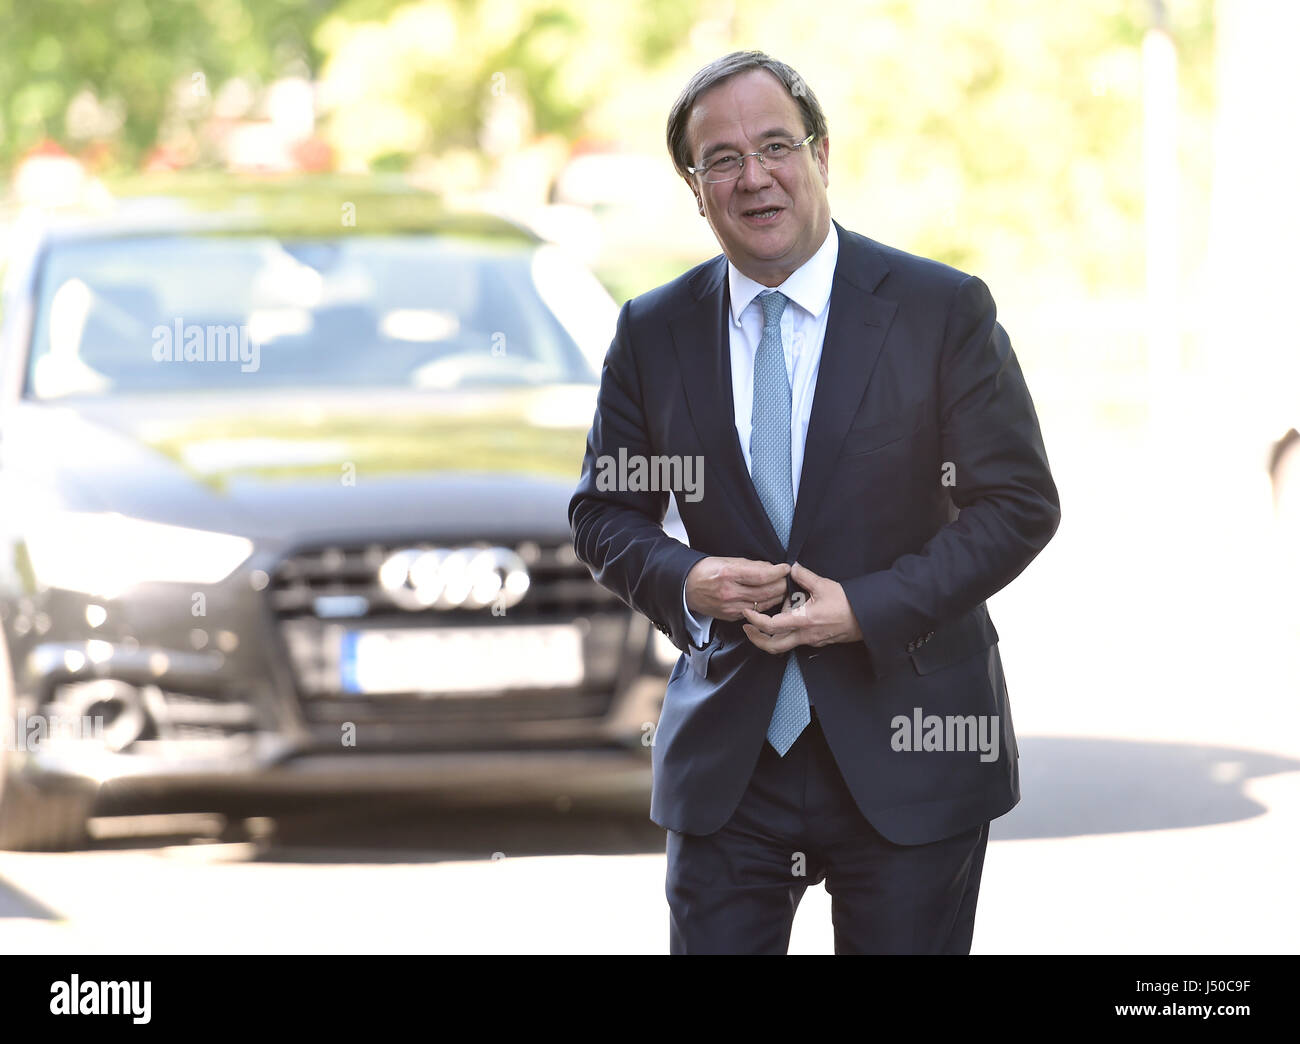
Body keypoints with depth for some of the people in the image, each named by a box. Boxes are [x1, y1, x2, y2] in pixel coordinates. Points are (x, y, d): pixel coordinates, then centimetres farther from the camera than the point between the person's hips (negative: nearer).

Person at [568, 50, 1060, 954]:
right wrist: (682, 580, -11)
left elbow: (1021, 502, -4)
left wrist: (869, 607, -16)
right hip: (727, 759, 2)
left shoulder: (944, 310, -4)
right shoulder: (653, 334, 4)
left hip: (908, 750, -2)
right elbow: (605, 512, 12)